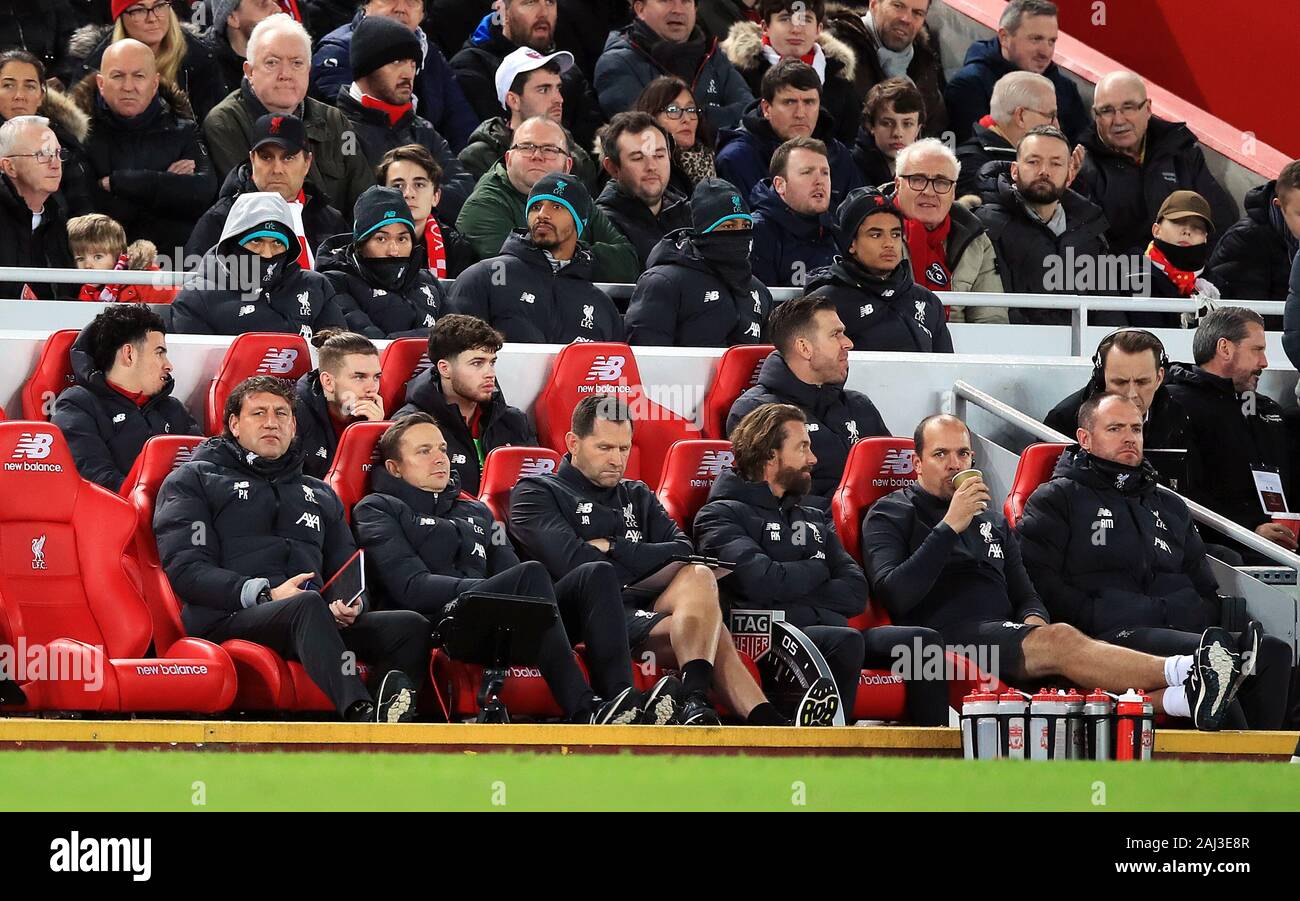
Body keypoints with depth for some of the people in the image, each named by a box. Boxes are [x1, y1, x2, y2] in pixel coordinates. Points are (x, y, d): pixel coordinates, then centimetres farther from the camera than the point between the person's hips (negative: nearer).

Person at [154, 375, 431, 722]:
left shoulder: (320, 494, 34)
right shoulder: (193, 480, 17)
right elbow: (184, 568, 1)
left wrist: (352, 605, 1)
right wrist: (266, 594, -14)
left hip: (317, 622, 5)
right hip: (229, 620, -5)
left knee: (412, 627, -21)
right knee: (308, 605, -39)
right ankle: (362, 713, -62)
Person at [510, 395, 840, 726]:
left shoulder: (637, 497, 29)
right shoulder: (535, 494, 10)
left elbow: (684, 551, 10)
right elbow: (573, 564, -9)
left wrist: (612, 548, -1)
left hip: (644, 615, 5)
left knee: (698, 576, -30)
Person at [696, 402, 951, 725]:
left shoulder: (815, 519, 29)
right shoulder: (722, 515, 8)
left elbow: (856, 593, 14)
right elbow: (762, 582, -11)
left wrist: (794, 591, -2)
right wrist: (816, 570, 8)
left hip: (829, 628, 6)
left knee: (923, 641, -17)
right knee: (845, 640, -36)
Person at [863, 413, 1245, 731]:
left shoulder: (992, 521, 31)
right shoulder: (891, 515, 11)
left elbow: (1025, 595, 28)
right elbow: (895, 595, -7)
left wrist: (1034, 618, 3)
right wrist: (949, 527, -10)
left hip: (1006, 635, 5)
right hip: (946, 635, -5)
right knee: (1060, 641, -32)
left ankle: (1180, 697, -57)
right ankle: (1183, 672, -48)